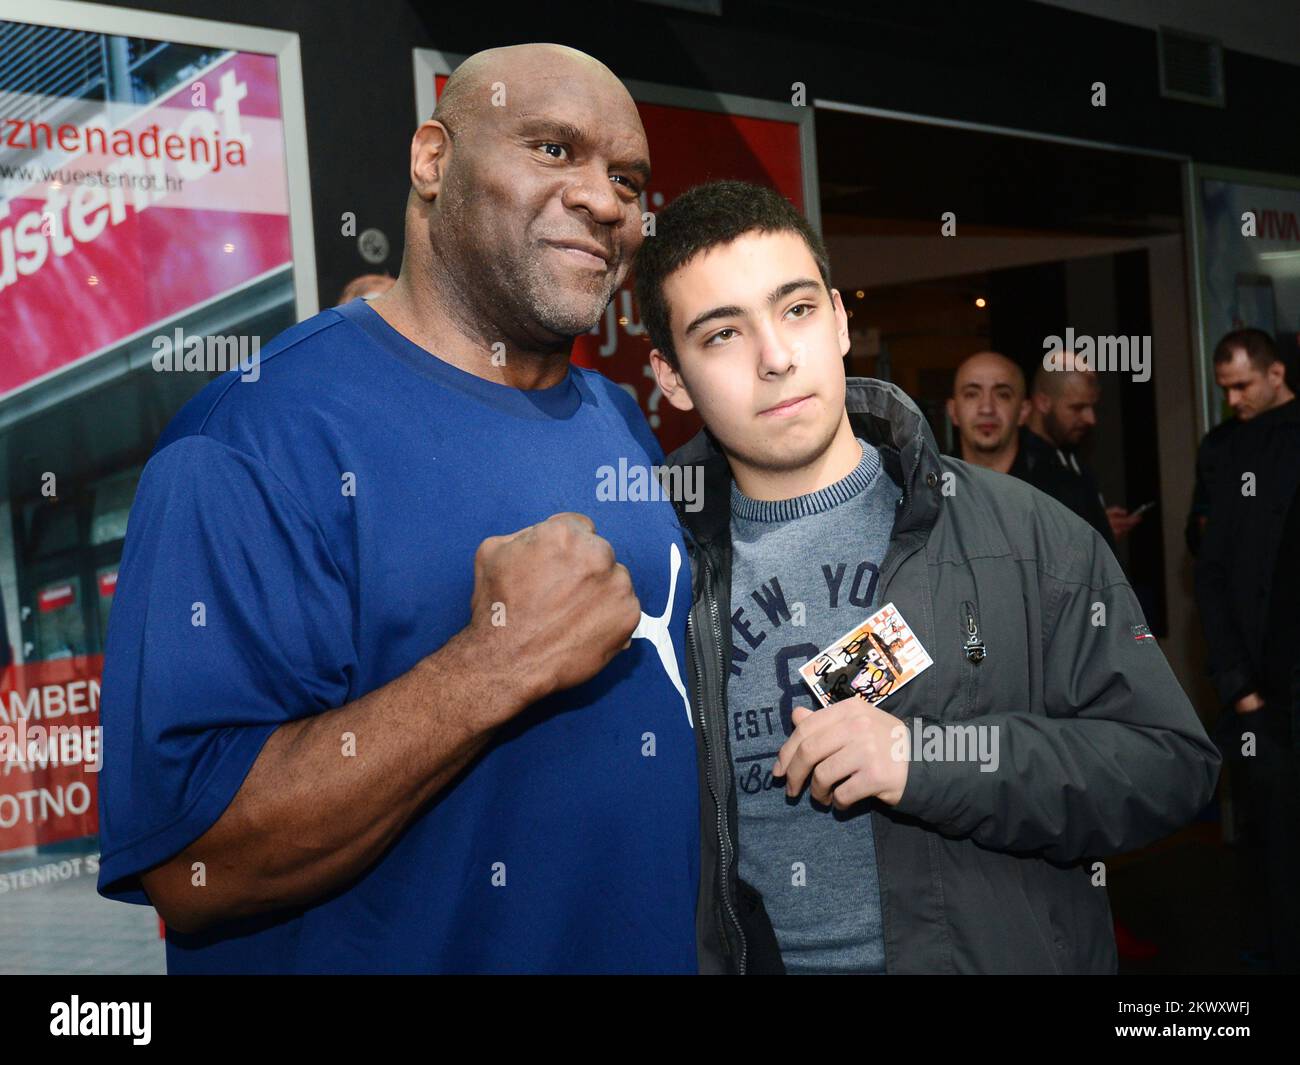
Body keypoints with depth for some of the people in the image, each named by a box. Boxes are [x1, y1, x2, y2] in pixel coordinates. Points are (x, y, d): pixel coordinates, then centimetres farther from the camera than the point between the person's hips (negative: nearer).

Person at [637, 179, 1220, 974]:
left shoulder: (1024, 536, -7)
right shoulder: (655, 571, -4)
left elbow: (1173, 764, -9)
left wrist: (930, 758, -19)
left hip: (1004, 949, 2)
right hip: (752, 955, -1)